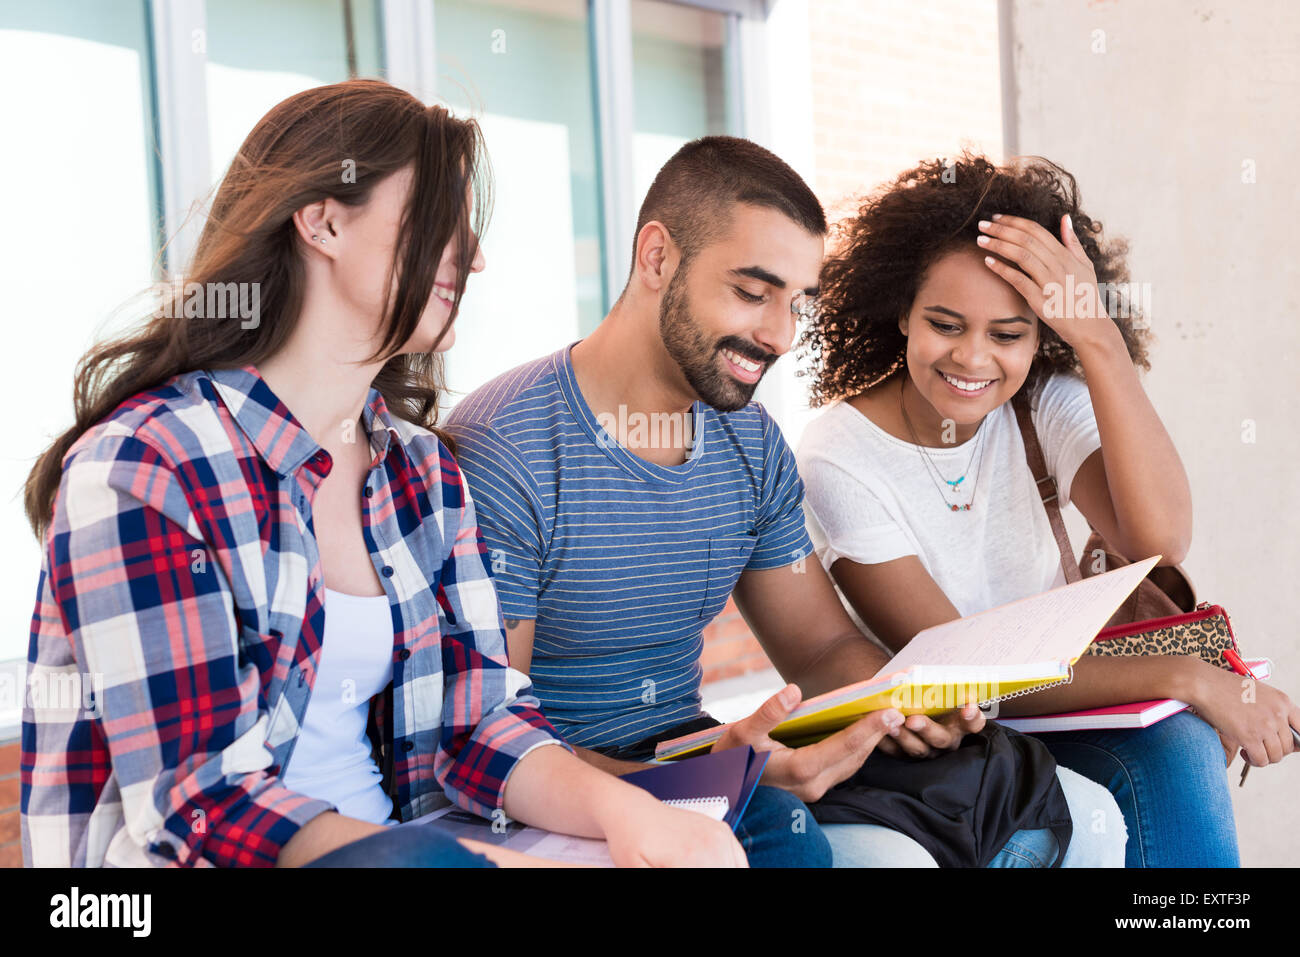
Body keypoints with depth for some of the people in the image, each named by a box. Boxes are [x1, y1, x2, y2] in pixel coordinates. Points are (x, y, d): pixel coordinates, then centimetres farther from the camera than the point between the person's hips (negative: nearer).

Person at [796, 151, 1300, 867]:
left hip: (1059, 700, 4)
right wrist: (1188, 679, -25)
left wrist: (1100, 338, -26)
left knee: (1174, 748, -28)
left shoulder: (1047, 404, -3)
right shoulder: (839, 459, -15)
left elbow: (1160, 541, -22)